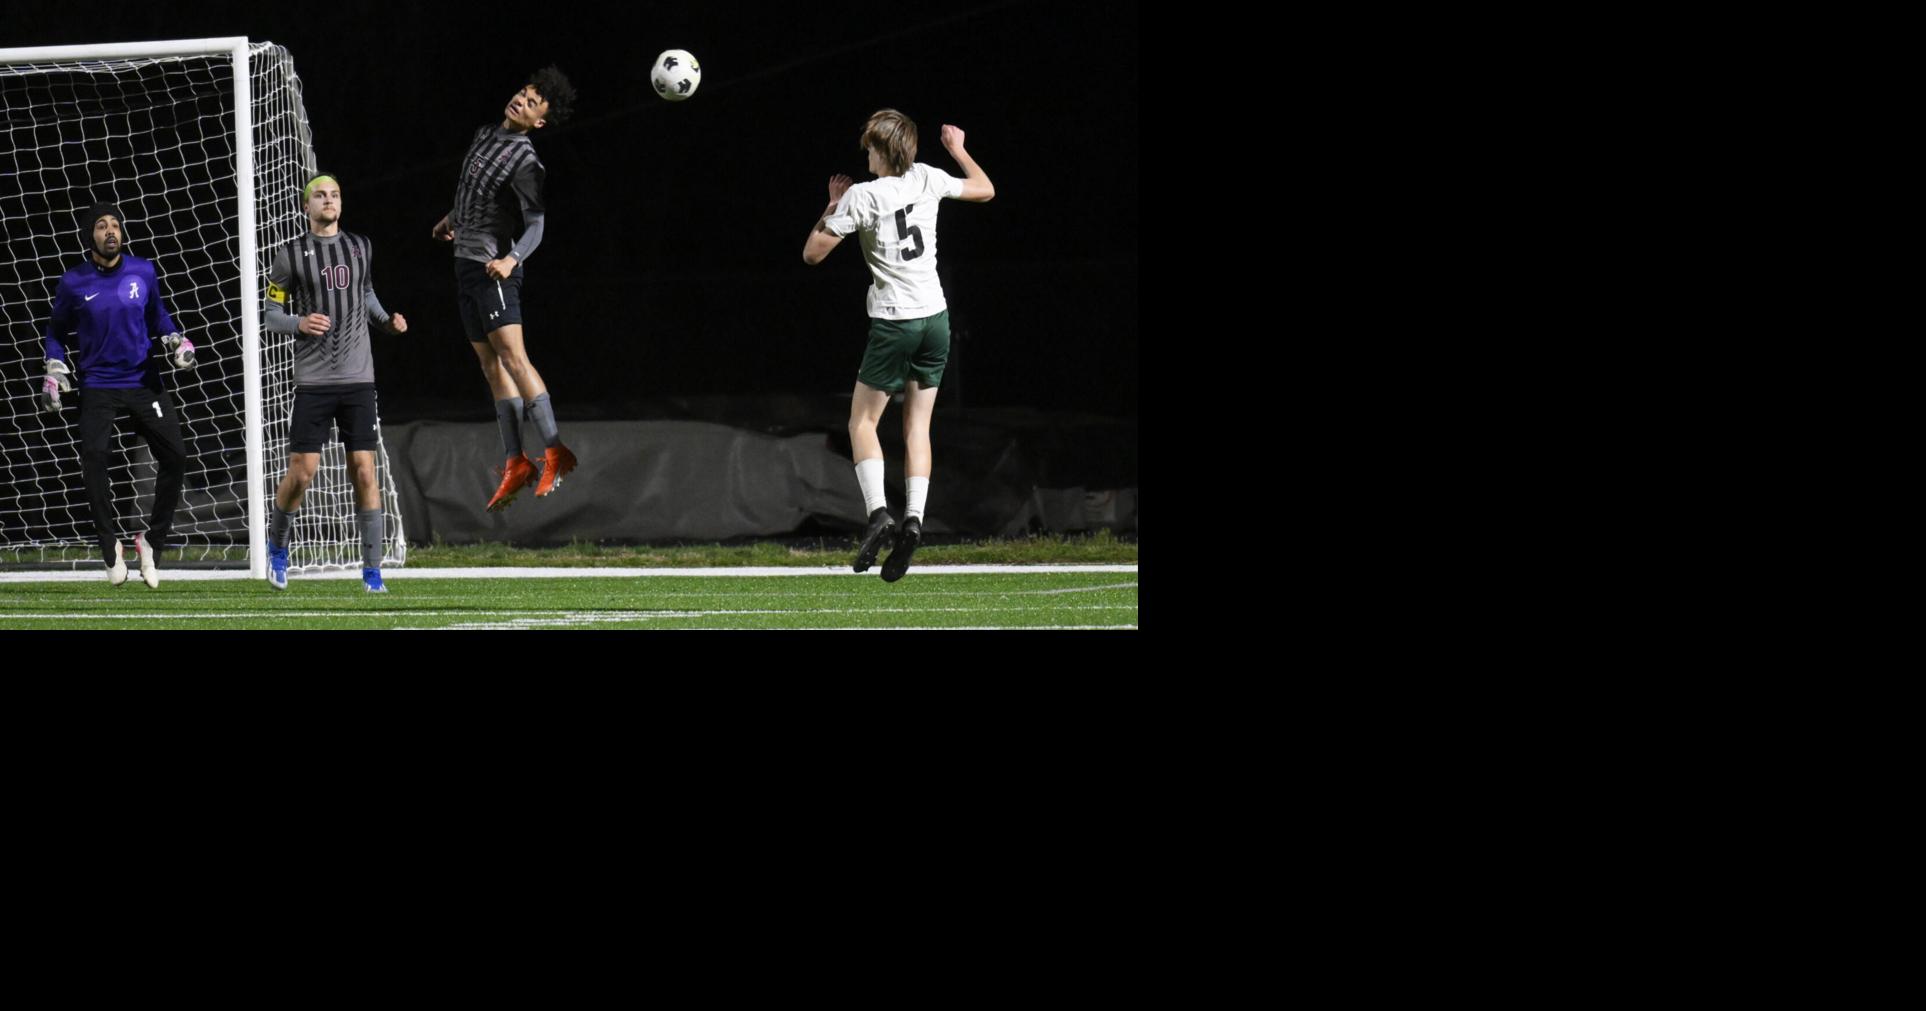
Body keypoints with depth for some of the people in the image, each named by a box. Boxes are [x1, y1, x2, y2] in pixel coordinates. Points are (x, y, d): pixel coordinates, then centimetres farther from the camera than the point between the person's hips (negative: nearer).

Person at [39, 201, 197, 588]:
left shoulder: (143, 273, 2)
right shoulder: (74, 283, -2)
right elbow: (56, 332, 12)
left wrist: (175, 341, 0)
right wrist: (54, 373, 1)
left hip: (144, 382, 2)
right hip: (98, 386, -2)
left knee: (175, 456, -8)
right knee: (95, 455, -23)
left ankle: (153, 540, 9)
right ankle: (110, 545, -11)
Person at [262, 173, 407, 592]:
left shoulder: (361, 247, 10)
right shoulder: (290, 255, -1)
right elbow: (272, 314, 2)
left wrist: (386, 320, 8)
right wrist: (298, 323, -18)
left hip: (358, 378, 2)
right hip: (313, 380, -2)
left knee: (364, 470, -3)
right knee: (303, 470, -6)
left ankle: (372, 570, 1)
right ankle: (277, 545, 22)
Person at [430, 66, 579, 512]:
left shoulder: (525, 161, -14)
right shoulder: (485, 136, 11)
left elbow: (535, 224, -20)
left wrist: (511, 259, -36)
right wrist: (452, 218, 44)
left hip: (493, 267, -9)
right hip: (466, 262, 9)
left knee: (511, 354, -18)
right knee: (491, 364, 6)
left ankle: (554, 452, -20)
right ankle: (516, 463, 7)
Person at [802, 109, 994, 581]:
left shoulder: (861, 196, -11)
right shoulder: (927, 179, 1)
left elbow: (812, 253, -4)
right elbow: (985, 190, 20)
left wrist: (833, 206, 8)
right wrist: (958, 149, 33)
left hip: (893, 324, -4)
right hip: (935, 317, 4)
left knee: (862, 422, 5)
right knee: (917, 425, 8)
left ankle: (878, 513, -14)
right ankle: (913, 517, -8)